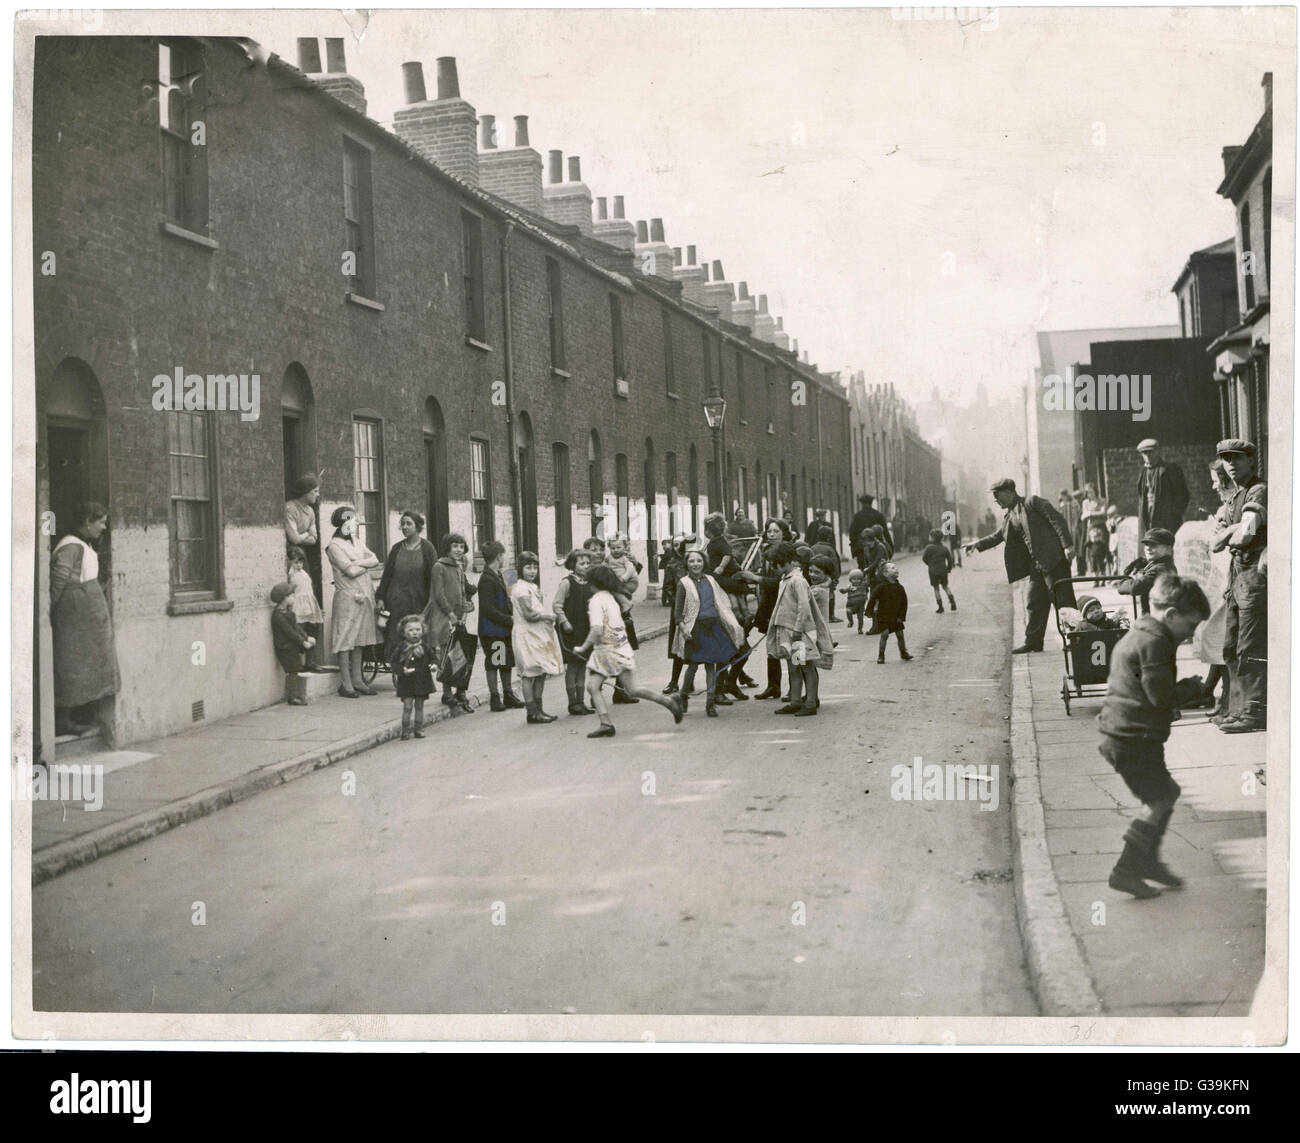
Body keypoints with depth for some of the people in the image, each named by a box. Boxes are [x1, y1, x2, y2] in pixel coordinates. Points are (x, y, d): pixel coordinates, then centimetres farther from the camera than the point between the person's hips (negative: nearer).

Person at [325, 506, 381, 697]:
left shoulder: (357, 542, 17)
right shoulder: (334, 546, -8)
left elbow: (375, 560, 6)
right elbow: (351, 571, -16)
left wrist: (358, 563, -10)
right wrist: (367, 564, 0)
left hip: (364, 595, 7)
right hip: (347, 597, -7)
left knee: (359, 639, 9)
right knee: (345, 640, -4)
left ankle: (357, 680, 14)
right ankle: (345, 683, 0)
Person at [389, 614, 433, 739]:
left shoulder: (425, 647, 1)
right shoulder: (400, 649, -7)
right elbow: (393, 663, -5)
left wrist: (433, 665, -12)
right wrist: (402, 670, -21)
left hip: (422, 681, 3)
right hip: (406, 682, -3)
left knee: (419, 706, 11)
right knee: (407, 706, -7)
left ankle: (418, 729, 21)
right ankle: (406, 730, 0)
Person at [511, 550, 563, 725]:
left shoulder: (533, 587, 17)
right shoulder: (521, 588, -14)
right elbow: (529, 614, -21)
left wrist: (548, 618, 4)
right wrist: (549, 616, -10)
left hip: (539, 635, 10)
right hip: (527, 635, -10)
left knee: (541, 673, 11)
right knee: (529, 674, -5)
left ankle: (538, 710, 17)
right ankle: (532, 714, -4)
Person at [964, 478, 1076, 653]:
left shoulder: (1032, 502, -8)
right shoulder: (1009, 516, 16)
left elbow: (1058, 520, -12)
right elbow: (998, 536, 29)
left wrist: (1067, 546, -19)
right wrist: (978, 545, 19)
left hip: (1054, 559, -8)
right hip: (1036, 565, 8)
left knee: (1063, 600, -4)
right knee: (1034, 604, 10)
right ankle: (1033, 642, 17)